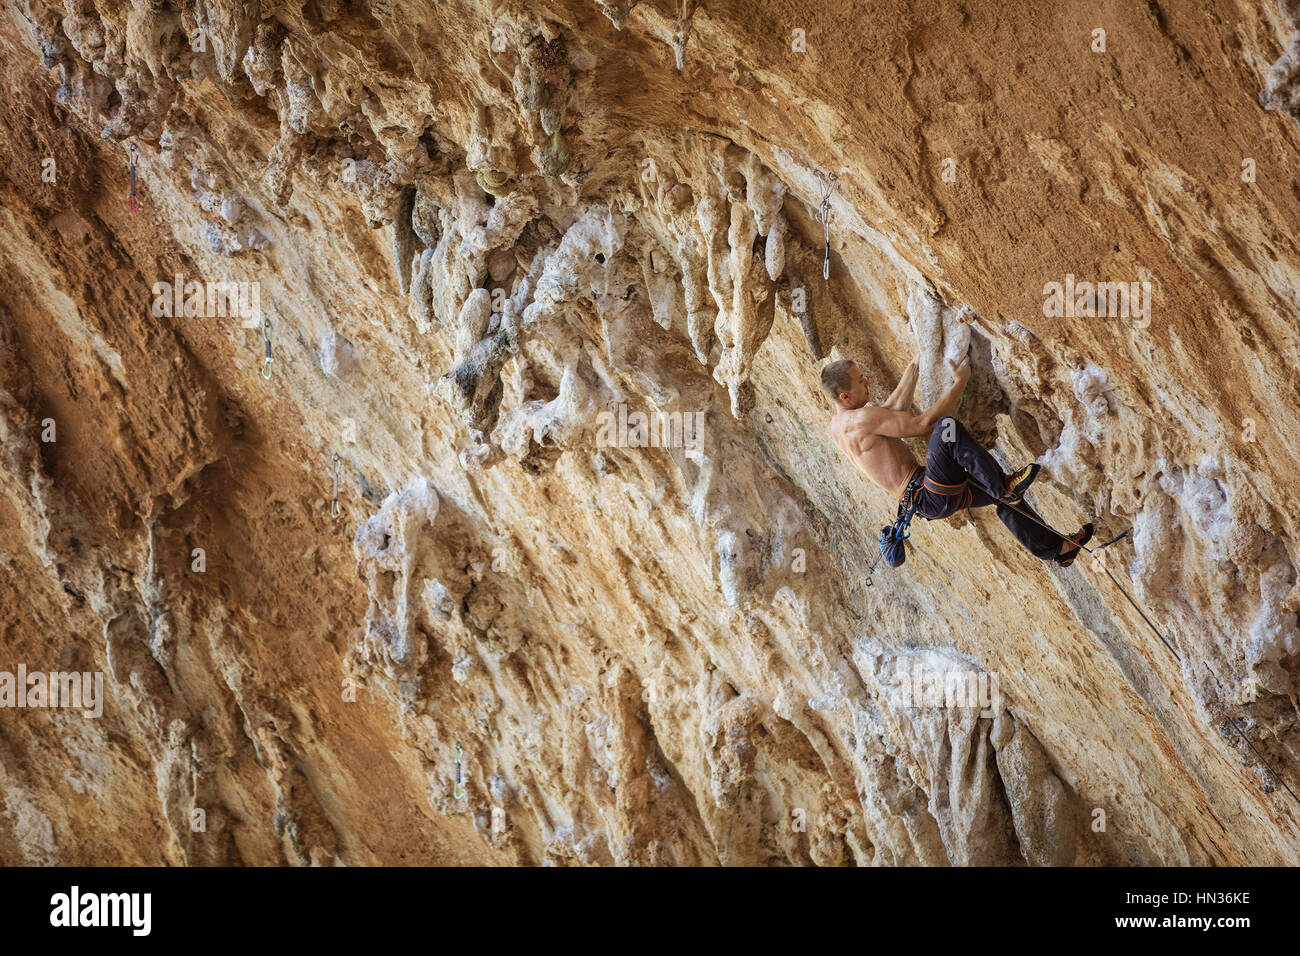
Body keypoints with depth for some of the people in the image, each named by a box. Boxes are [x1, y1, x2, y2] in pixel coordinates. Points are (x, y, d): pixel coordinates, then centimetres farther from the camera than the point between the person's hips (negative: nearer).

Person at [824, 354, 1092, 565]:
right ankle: (1003, 486, -18)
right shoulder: (862, 418, -22)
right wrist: (960, 383, -15)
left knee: (1005, 495, 20)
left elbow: (895, 409, 24)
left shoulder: (838, 424, 10)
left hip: (923, 497, 11)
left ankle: (1056, 547, 34)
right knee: (946, 426, -28)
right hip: (934, 499, -11)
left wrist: (914, 367, 26)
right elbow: (922, 423, -23)